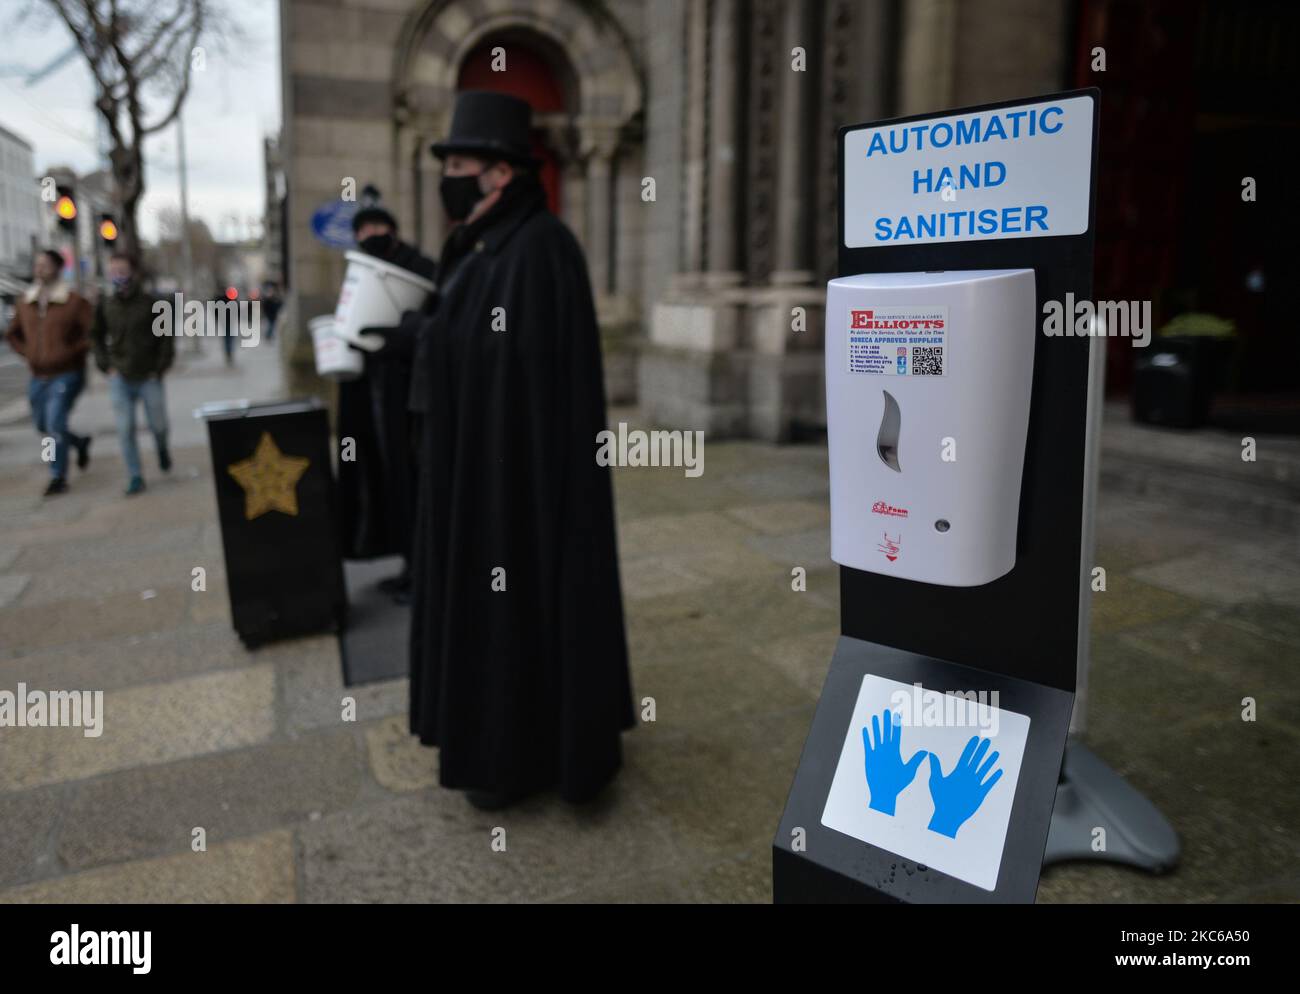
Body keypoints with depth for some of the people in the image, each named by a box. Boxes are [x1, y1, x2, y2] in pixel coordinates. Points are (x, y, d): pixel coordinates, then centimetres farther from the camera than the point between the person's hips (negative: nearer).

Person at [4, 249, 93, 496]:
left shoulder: (75, 302, -9)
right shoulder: (25, 302, 7)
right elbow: (12, 334, 20)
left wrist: (70, 353, -16)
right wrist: (28, 353, 5)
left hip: (67, 375, -6)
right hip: (38, 376, 6)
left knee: (55, 422, -14)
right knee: (42, 425, 14)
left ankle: (58, 477, -3)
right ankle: (80, 442, 41)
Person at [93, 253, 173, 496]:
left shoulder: (150, 303, -5)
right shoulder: (105, 306, 2)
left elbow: (166, 337, -1)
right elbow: (97, 338, 15)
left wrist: (159, 369, -5)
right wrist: (106, 366, 4)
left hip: (149, 378, -1)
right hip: (120, 379, 1)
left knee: (158, 425, 6)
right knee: (125, 428, -4)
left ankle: (162, 449, 40)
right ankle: (135, 476, 4)